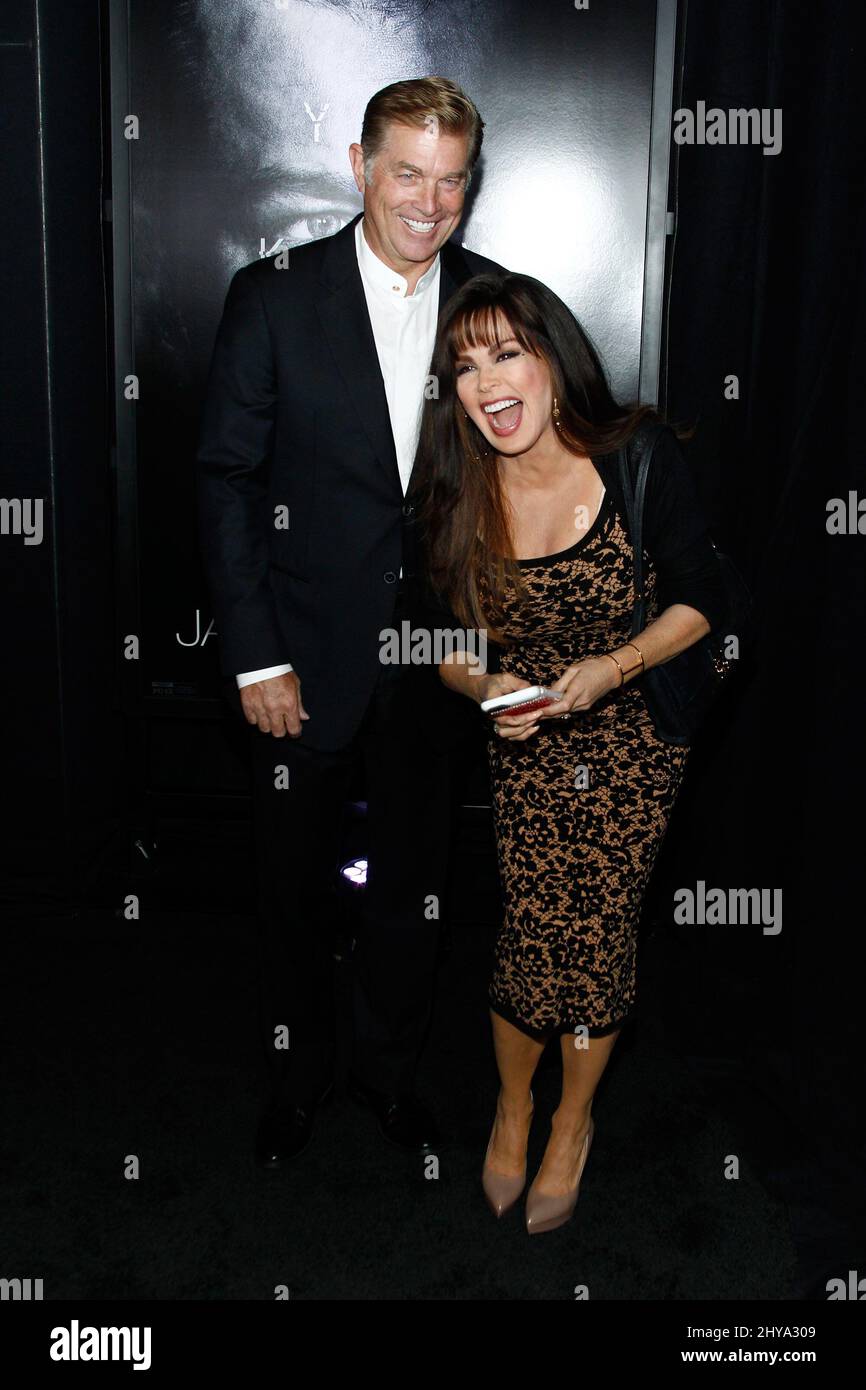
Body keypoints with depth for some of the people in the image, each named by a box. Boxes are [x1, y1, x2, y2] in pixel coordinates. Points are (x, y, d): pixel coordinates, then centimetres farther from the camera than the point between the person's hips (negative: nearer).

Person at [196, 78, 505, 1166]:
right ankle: (296, 1074, 38)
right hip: (306, 657, -2)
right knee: (294, 881, 14)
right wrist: (256, 658, -12)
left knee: (416, 880, 15)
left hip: (435, 655, 2)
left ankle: (388, 1067, 39)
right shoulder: (272, 297, -8)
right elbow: (225, 482, -8)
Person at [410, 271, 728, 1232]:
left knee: (596, 938, 2)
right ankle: (513, 1107, 31)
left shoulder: (639, 456, -14)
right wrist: (487, 687, -20)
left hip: (634, 739, -1)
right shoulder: (454, 496, -9)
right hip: (524, 754, 1)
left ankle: (572, 1123, 31)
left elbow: (699, 597, -6)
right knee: (531, 939, -3)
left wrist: (614, 667, -21)